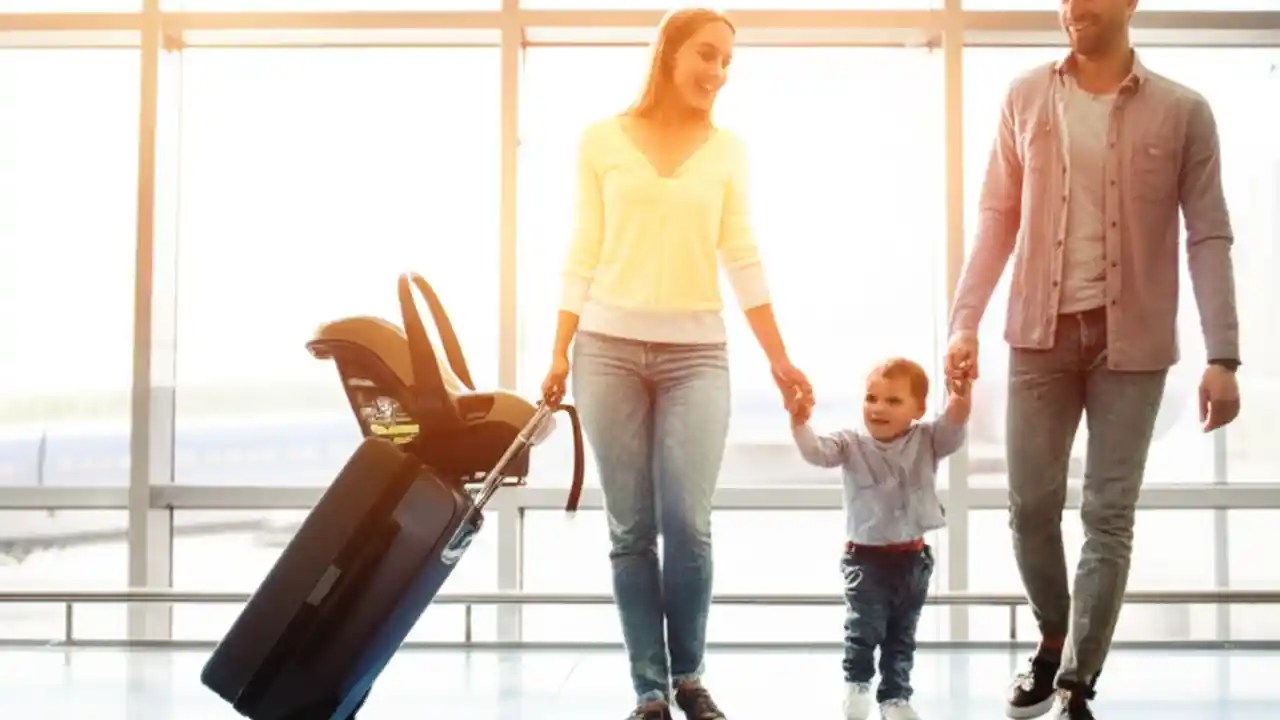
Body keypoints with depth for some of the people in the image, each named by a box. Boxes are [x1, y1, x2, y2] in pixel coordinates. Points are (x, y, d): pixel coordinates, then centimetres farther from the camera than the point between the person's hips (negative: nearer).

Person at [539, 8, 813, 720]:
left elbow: (743, 260, 4)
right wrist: (560, 352, 2)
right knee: (632, 530, 1)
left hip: (697, 353, 0)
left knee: (688, 526, -5)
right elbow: (585, 256, 6)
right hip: (609, 348, 0)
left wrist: (780, 360, -2)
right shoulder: (603, 140, 5)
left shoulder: (728, 149, 7)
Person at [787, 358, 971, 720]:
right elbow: (817, 451, -20)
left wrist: (960, 399, -39)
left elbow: (954, 428, -18)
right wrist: (800, 424, -40)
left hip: (914, 557, 3)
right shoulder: (852, 443, -6)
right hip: (866, 557, -2)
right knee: (864, 629, -9)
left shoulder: (927, 440, -2)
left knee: (902, 636, 14)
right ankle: (857, 682, 17)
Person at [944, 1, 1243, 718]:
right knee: (1031, 503, 5)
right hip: (1042, 330, 2)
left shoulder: (1183, 111, -1)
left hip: (1134, 338, -2)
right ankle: (1055, 640, 29)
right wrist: (966, 320, 0)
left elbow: (1210, 237, -2)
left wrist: (1223, 357, -9)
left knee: (1109, 516, 0)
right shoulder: (1027, 97, 5)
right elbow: (999, 217, 7)